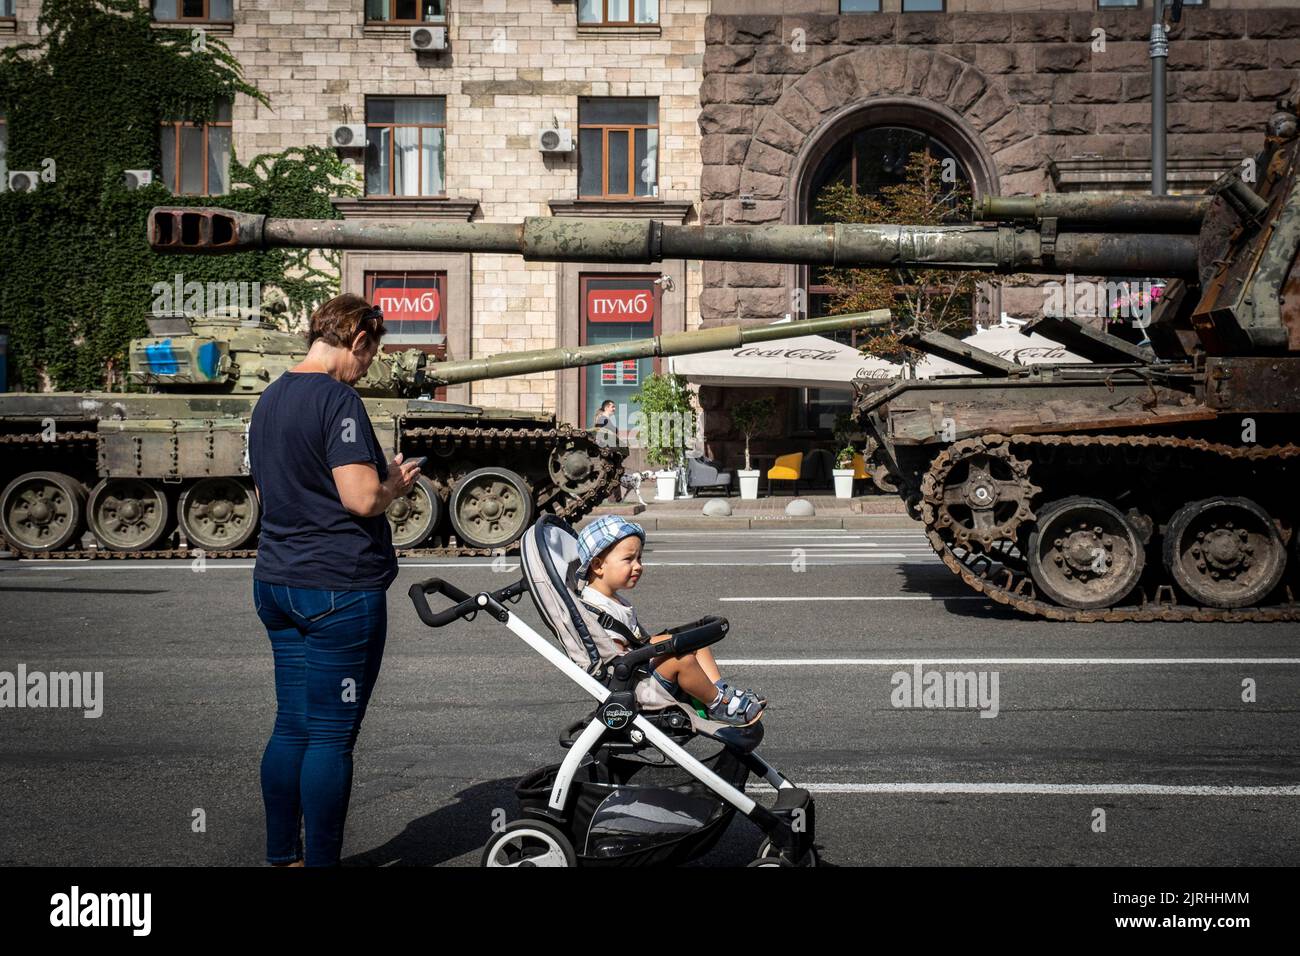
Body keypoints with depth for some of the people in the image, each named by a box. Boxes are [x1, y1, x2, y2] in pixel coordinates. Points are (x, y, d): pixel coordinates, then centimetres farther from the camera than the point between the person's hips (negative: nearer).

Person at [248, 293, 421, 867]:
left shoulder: (268, 399, 13)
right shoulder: (338, 400, -15)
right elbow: (361, 499, -23)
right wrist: (395, 482, -1)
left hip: (277, 582, 9)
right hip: (340, 588, -9)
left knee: (291, 727, 15)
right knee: (332, 735, 0)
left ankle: (281, 857, 23)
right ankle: (321, 862, 7)